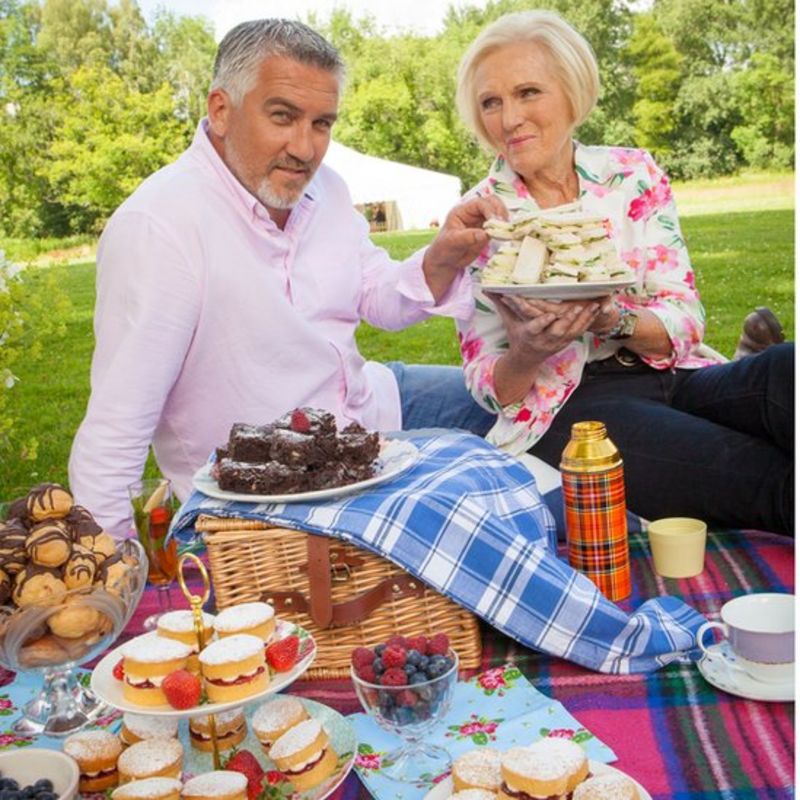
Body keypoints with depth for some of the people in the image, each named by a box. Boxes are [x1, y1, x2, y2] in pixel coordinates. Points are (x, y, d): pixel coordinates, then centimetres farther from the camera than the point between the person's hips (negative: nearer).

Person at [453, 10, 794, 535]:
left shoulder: (635, 176, 7)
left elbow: (686, 319, 2)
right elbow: (490, 387, 2)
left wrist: (612, 319, -19)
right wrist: (525, 354, -21)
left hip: (675, 377, 4)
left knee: (785, 369, -32)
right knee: (777, 484, -30)